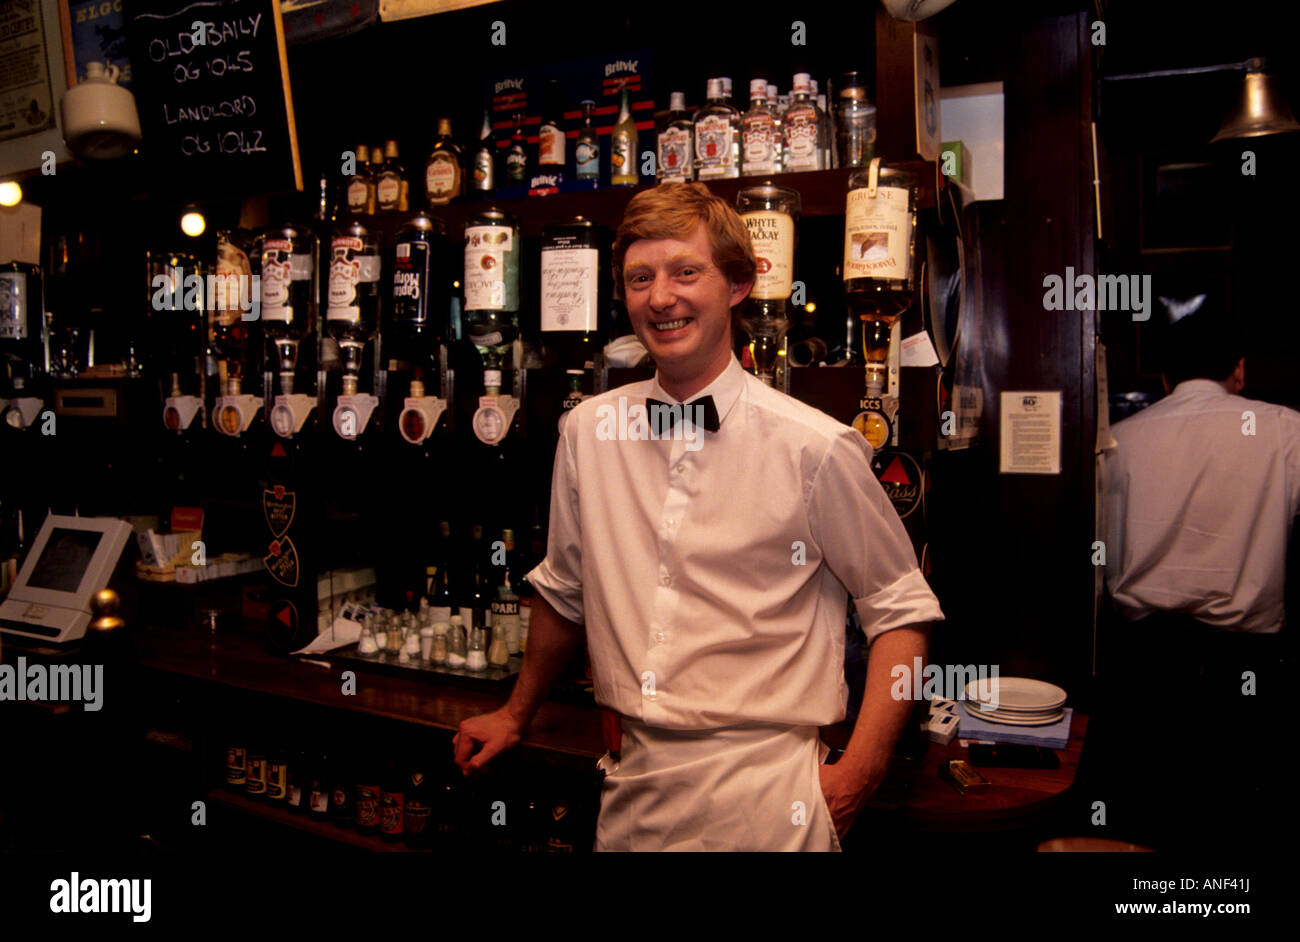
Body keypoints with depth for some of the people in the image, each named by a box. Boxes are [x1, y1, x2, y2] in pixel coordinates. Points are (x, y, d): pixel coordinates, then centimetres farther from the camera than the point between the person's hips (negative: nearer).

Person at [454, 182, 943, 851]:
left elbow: (901, 608, -3)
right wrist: (516, 715, 22)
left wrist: (861, 770, -13)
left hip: (763, 794, -4)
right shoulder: (588, 431, 0)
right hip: (632, 788, 4)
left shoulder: (816, 447, -12)